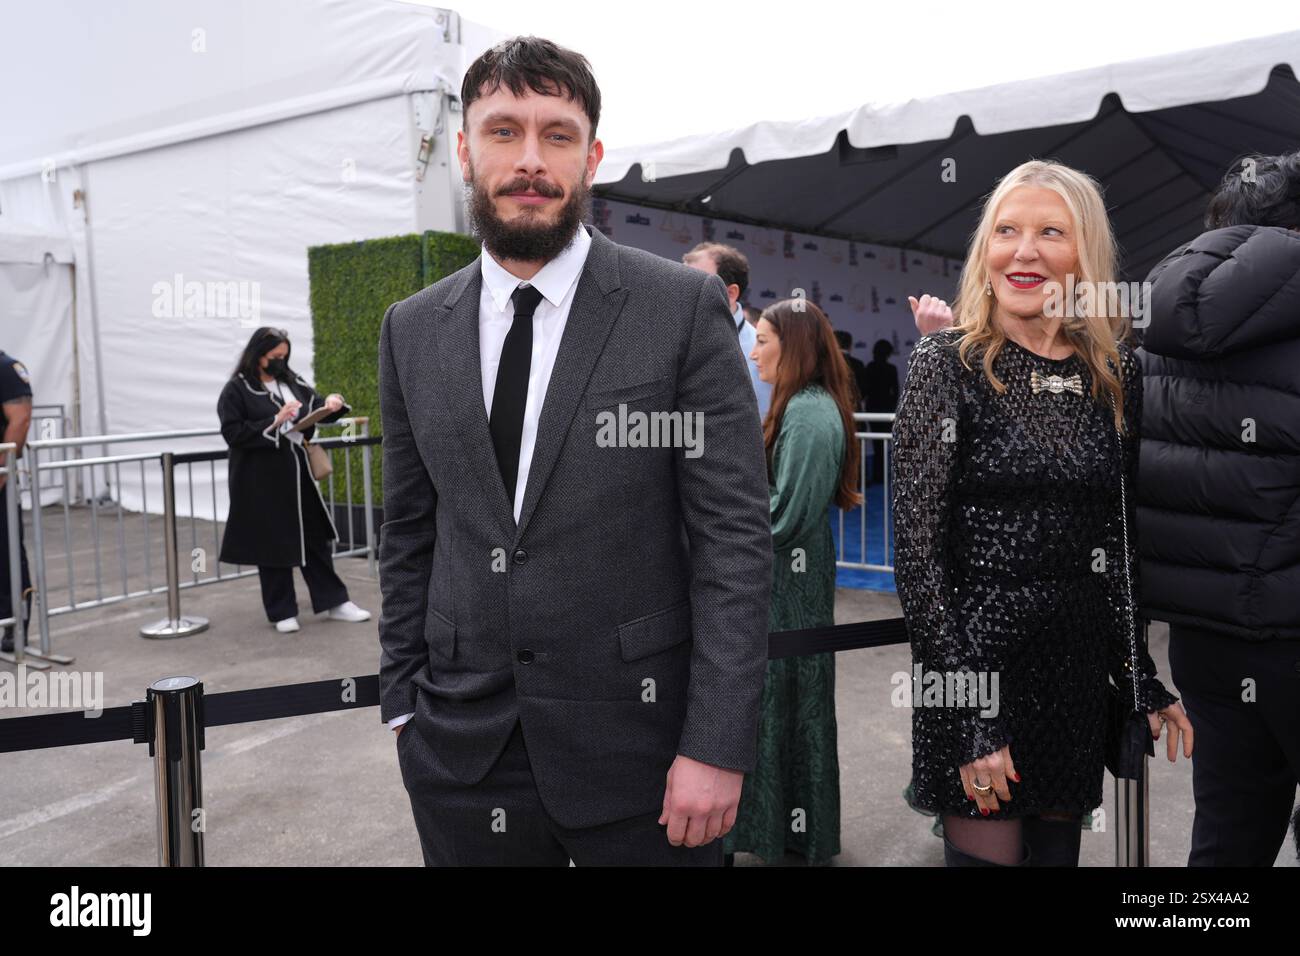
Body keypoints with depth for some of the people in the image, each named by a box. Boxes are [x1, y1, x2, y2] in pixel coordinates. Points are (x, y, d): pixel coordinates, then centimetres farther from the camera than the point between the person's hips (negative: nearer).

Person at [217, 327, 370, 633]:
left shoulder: (292, 381, 8)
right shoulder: (236, 390, -7)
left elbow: (314, 407, 16)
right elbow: (233, 433, -13)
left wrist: (331, 403, -7)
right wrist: (274, 422, -20)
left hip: (298, 474, 5)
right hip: (264, 481, -5)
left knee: (315, 536, 11)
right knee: (274, 543, 4)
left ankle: (334, 602, 20)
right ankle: (282, 612, 16)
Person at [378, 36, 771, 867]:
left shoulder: (685, 307, -7)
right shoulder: (413, 330, 5)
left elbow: (735, 537, -10)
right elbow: (410, 536, 10)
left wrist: (717, 746, -14)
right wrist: (403, 704, 7)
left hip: (637, 740, -3)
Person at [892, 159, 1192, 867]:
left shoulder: (1116, 374, 6)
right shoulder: (947, 363, -8)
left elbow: (1120, 546, 13)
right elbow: (917, 550, -12)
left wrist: (1145, 682, 10)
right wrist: (968, 714, -15)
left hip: (1079, 664, 5)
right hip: (974, 652, -4)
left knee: (1058, 849, 15)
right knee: (987, 853, 2)